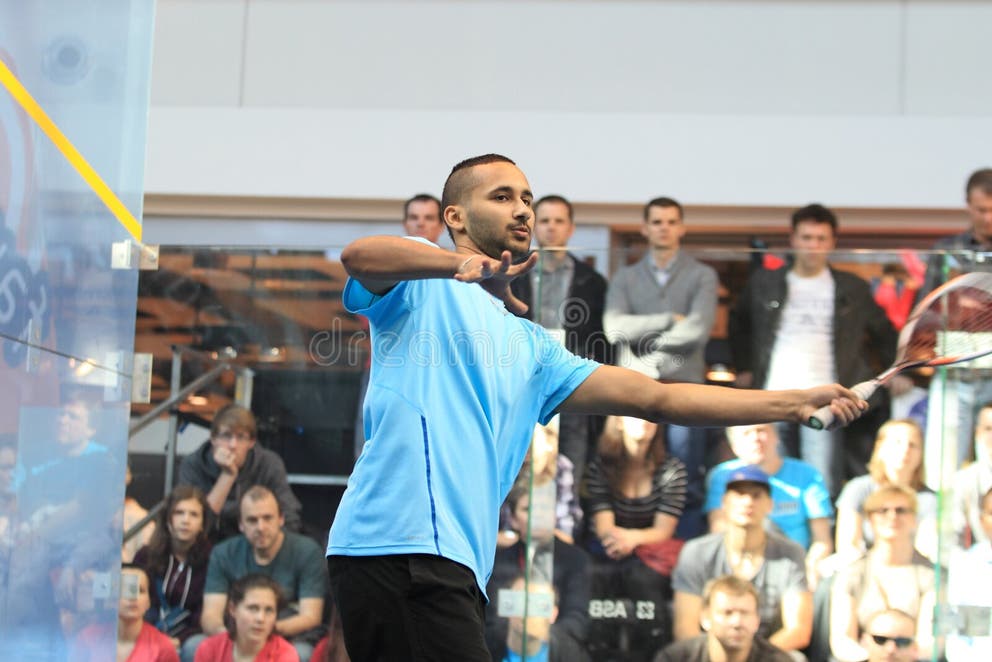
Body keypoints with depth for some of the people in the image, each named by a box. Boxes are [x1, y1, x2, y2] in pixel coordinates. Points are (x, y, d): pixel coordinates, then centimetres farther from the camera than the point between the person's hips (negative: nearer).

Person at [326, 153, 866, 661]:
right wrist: (463, 264, -38)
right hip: (400, 546, -9)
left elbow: (656, 397, 24)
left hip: (455, 564, 9)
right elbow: (358, 256, -18)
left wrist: (796, 402, 17)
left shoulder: (531, 348, 28)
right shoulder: (423, 279, 7)